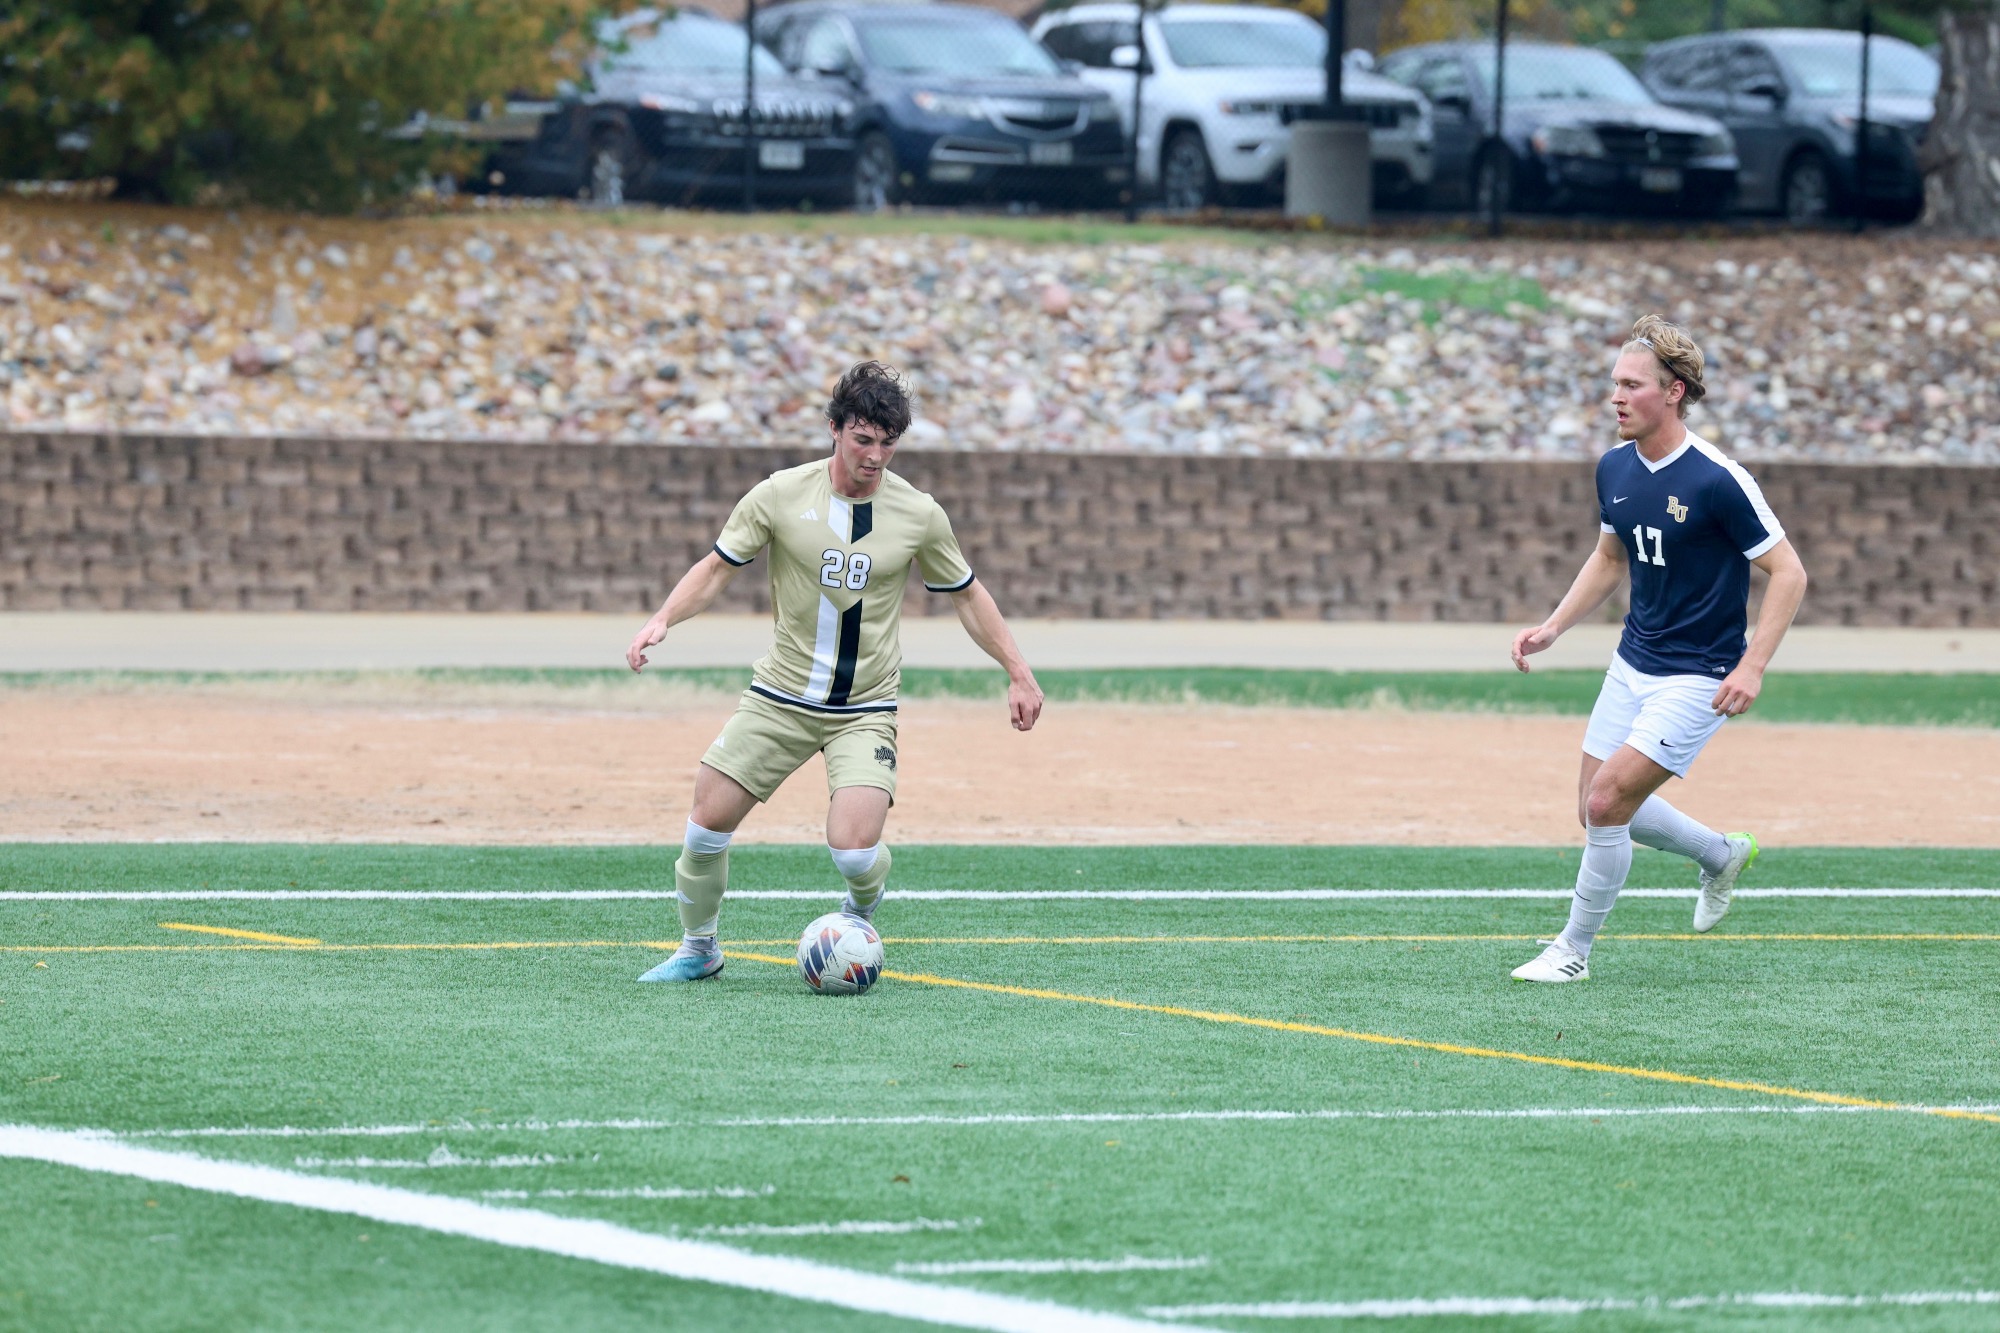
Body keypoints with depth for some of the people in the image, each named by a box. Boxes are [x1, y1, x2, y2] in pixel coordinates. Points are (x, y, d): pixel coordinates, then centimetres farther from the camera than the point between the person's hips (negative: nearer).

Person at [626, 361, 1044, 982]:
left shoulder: (920, 515, -4)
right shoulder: (780, 495, -7)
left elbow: (967, 595, 9)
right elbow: (716, 569, 2)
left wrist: (1019, 673, 7)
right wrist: (661, 621, -14)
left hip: (866, 710, -1)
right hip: (780, 697, 1)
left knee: (854, 850, -19)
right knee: (708, 821, -6)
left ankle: (862, 911, 18)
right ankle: (697, 949, 19)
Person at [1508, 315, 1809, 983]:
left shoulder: (1717, 479, -21)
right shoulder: (1615, 468, 1)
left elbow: (1787, 571, -16)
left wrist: (1751, 667, -24)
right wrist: (1553, 628, 7)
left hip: (1698, 678, -8)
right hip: (1632, 665, 8)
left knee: (1607, 802, -16)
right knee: (1598, 809, 12)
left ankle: (1574, 948, 1)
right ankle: (1722, 854, 36)